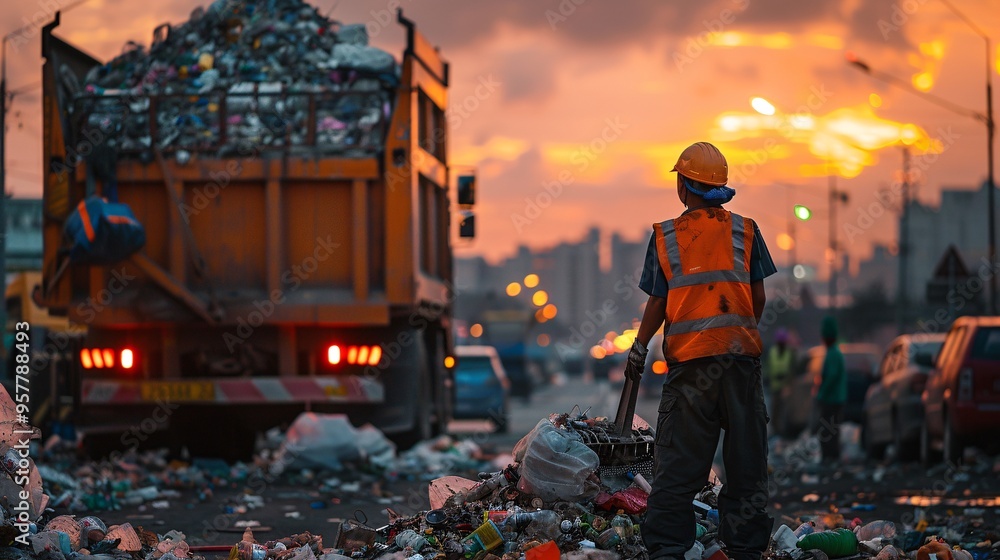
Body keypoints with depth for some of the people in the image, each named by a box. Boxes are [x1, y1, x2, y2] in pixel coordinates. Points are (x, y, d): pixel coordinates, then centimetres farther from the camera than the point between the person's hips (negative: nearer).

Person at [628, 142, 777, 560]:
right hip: (740, 352, 1)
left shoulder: (665, 236, 2)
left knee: (678, 461, 3)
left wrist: (639, 348, 14)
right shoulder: (745, 230, 5)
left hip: (689, 356, -1)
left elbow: (657, 304, 2)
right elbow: (758, 298, 5)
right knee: (745, 457, 7)